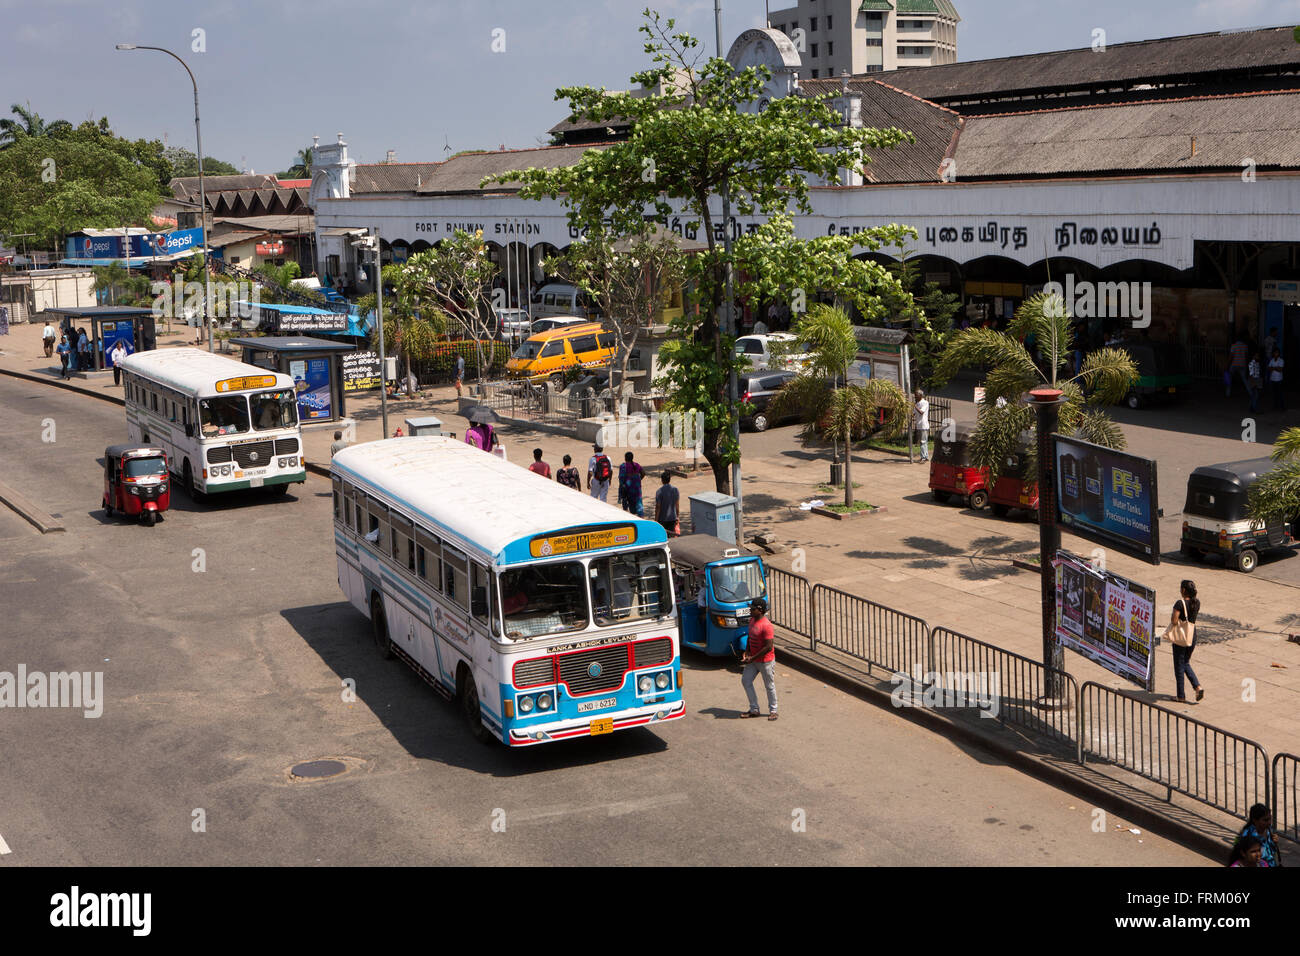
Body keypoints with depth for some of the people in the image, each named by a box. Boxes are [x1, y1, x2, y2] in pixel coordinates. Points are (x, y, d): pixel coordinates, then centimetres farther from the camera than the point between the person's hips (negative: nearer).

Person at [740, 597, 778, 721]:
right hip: (752, 659, 9)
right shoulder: (752, 620, 2)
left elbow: (769, 647, -25)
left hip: (766, 661, -8)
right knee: (745, 681, 8)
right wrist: (747, 653, 1)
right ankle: (754, 709, 19)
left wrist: (752, 658, -21)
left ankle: (773, 711, 23)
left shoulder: (766, 625, -25)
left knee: (769, 686, 6)